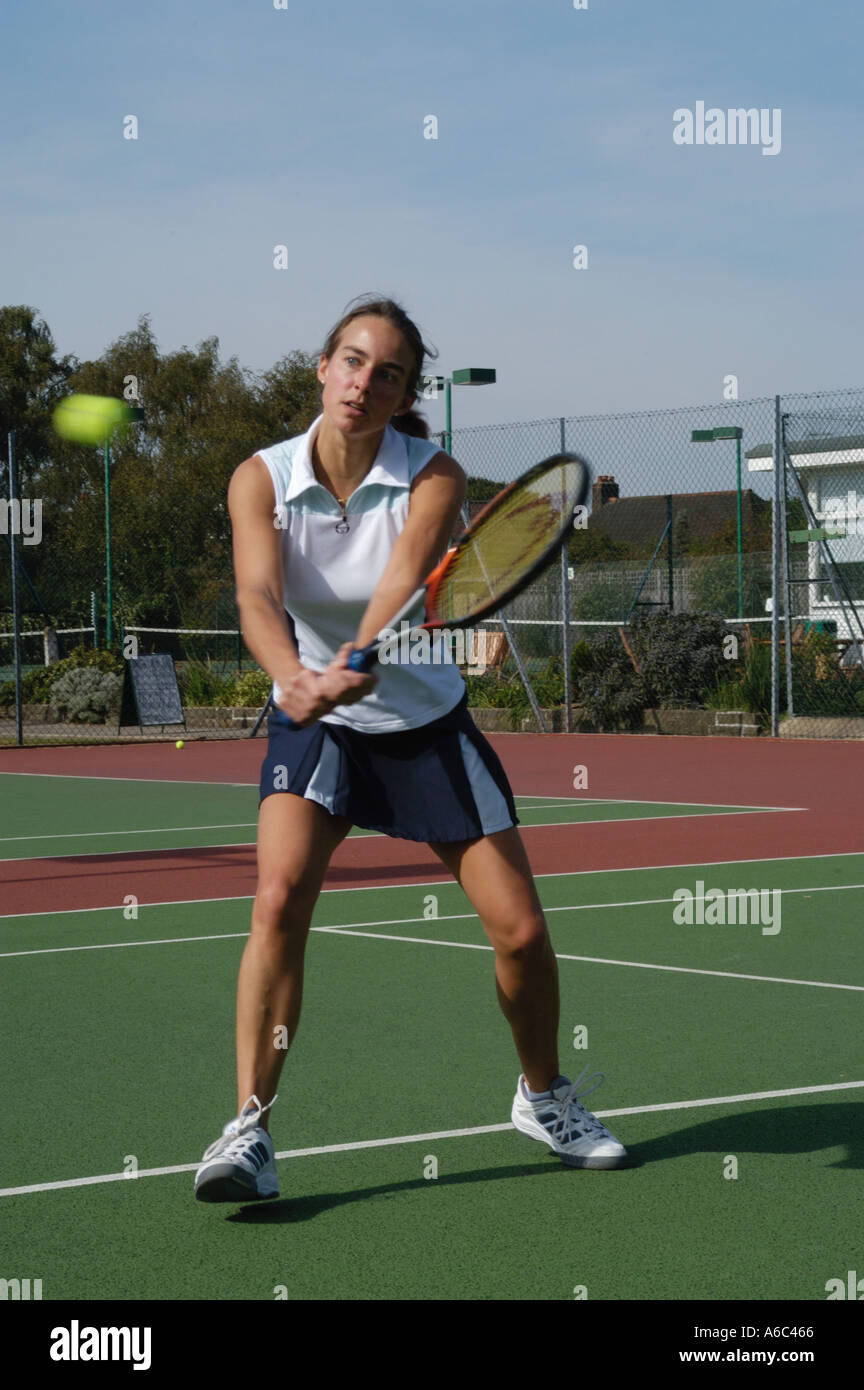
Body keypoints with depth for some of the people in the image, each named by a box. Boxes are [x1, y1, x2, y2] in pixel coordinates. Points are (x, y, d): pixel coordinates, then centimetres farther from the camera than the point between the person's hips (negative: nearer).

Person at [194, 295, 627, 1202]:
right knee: (280, 896, -25)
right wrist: (295, 676, -50)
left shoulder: (433, 477, -15)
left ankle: (543, 1094, 26)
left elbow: (400, 587, -32)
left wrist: (355, 669, -52)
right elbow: (257, 595, -29)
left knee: (520, 930, -2)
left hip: (427, 723, 1)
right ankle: (248, 1130, -18)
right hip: (312, 725, 0)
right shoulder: (261, 478, -12)